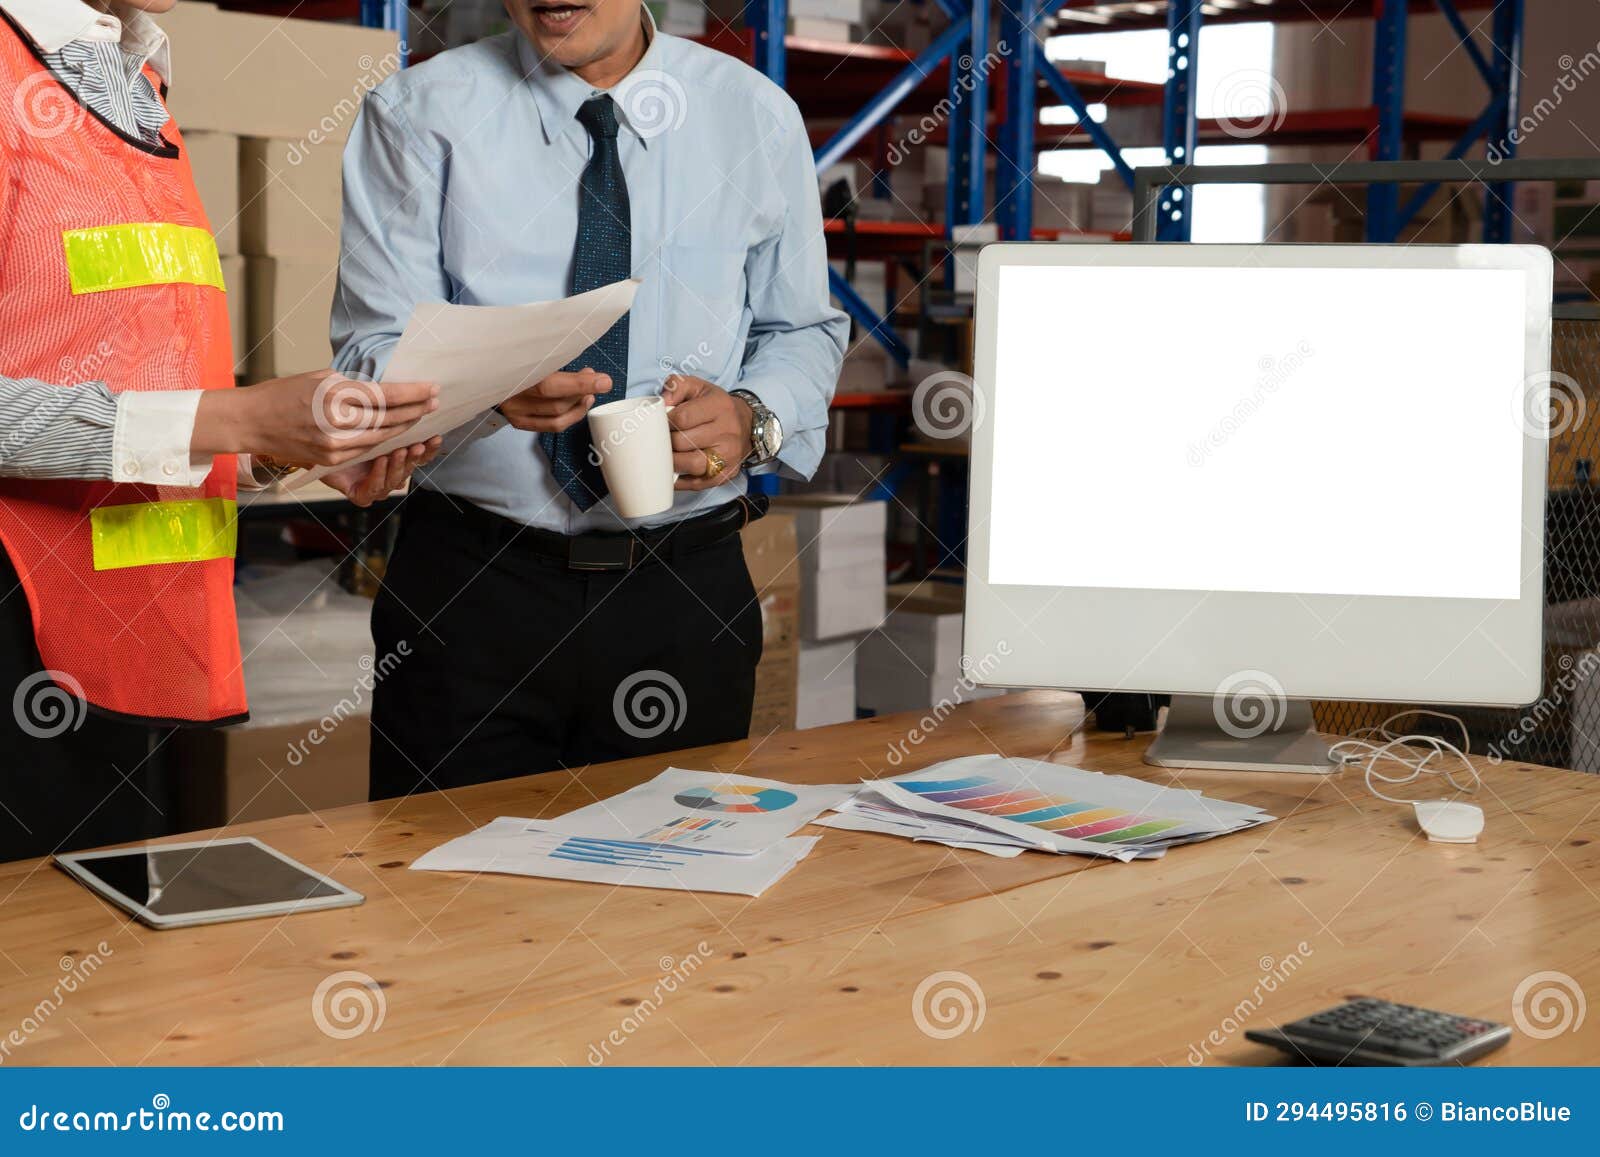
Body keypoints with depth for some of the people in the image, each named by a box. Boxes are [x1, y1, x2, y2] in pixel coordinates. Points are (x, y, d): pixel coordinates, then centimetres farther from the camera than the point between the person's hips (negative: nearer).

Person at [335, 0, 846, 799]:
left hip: (686, 597, 2)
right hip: (469, 590, -1)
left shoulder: (759, 117, 5)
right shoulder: (418, 117, -2)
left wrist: (752, 418, -11)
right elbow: (372, 355, -7)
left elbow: (803, 333, 12)